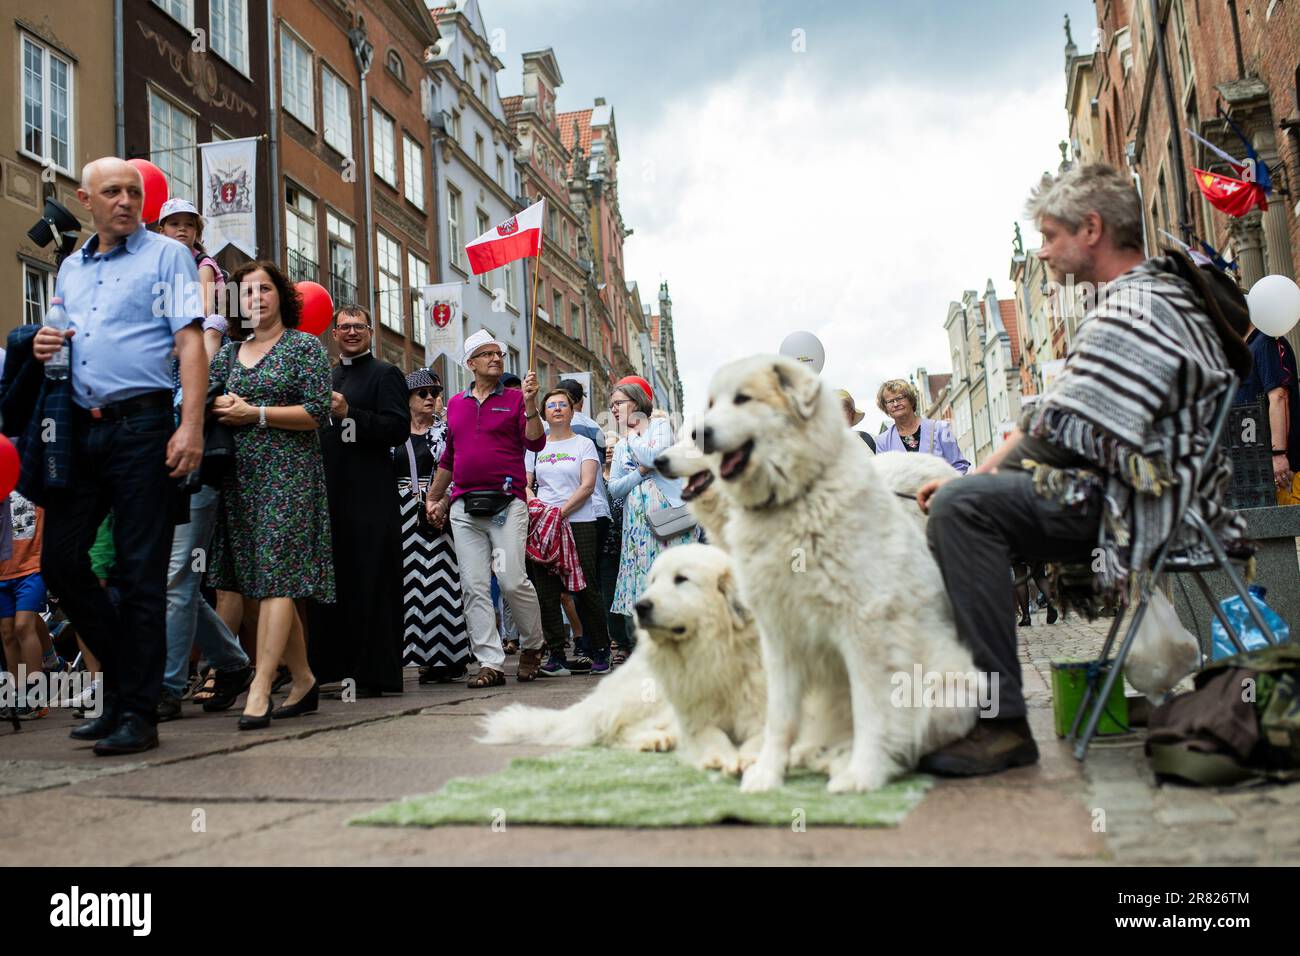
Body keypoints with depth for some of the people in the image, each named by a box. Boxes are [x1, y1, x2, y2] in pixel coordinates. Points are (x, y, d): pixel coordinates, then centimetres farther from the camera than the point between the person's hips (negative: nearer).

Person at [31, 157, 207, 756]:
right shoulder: (70, 268, 21)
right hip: (78, 430, 7)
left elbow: (190, 343, -7)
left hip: (141, 427, -6)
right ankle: (131, 672, 22)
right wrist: (43, 348, 4)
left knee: (141, 571, -4)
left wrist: (192, 427, -18)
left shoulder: (166, 255, 3)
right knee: (60, 560, 5)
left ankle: (138, 712, 3)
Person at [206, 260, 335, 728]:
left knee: (277, 576, -13)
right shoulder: (228, 352, 17)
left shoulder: (304, 346, 1)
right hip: (240, 474, 6)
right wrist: (222, 407, -5)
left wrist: (254, 414, -12)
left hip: (288, 473, -6)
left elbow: (318, 412, -8)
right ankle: (304, 681, 15)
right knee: (261, 579, 6)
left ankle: (259, 690, -17)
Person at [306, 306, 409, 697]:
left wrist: (349, 412, -20)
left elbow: (399, 428, -12)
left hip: (370, 498, -7)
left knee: (370, 584, -6)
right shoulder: (327, 377, 22)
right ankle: (330, 667, 17)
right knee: (330, 580, 9)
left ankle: (373, 674, -3)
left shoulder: (385, 374, 0)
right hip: (331, 493, 7)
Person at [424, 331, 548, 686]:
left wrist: (530, 403, -13)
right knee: (474, 587, -1)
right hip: (464, 508, 4)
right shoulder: (455, 404, 18)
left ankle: (533, 645, 12)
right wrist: (433, 498, 26)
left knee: (512, 580, -12)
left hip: (507, 503, -4)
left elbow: (535, 443, -4)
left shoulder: (515, 399, 8)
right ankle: (490, 663, 3)